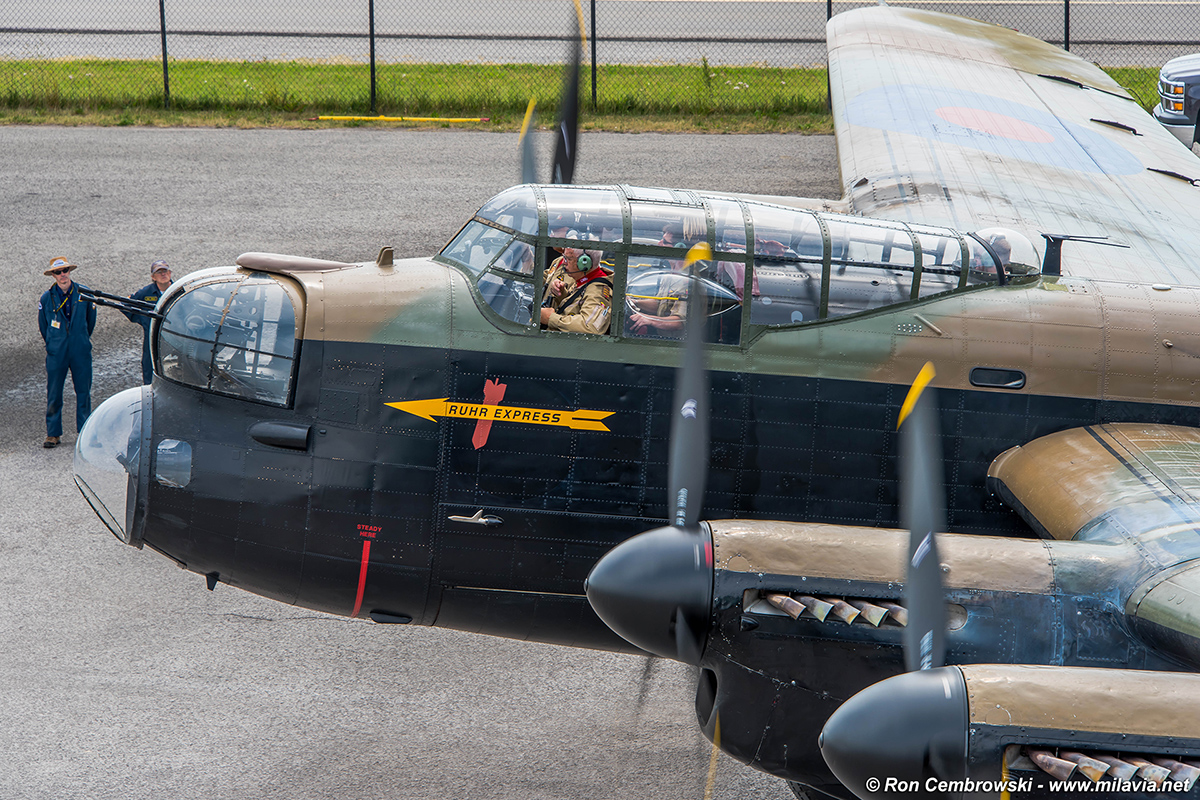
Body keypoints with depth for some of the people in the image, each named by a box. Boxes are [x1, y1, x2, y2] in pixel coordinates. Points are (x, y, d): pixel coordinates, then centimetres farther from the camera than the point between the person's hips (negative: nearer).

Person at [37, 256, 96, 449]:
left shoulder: (84, 293, 0)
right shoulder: (47, 298, -1)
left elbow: (91, 319, 14)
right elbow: (43, 325, 13)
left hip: (81, 352, 1)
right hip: (56, 353, 0)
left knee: (83, 392, 3)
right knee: (53, 394, -1)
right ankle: (53, 433, 6)